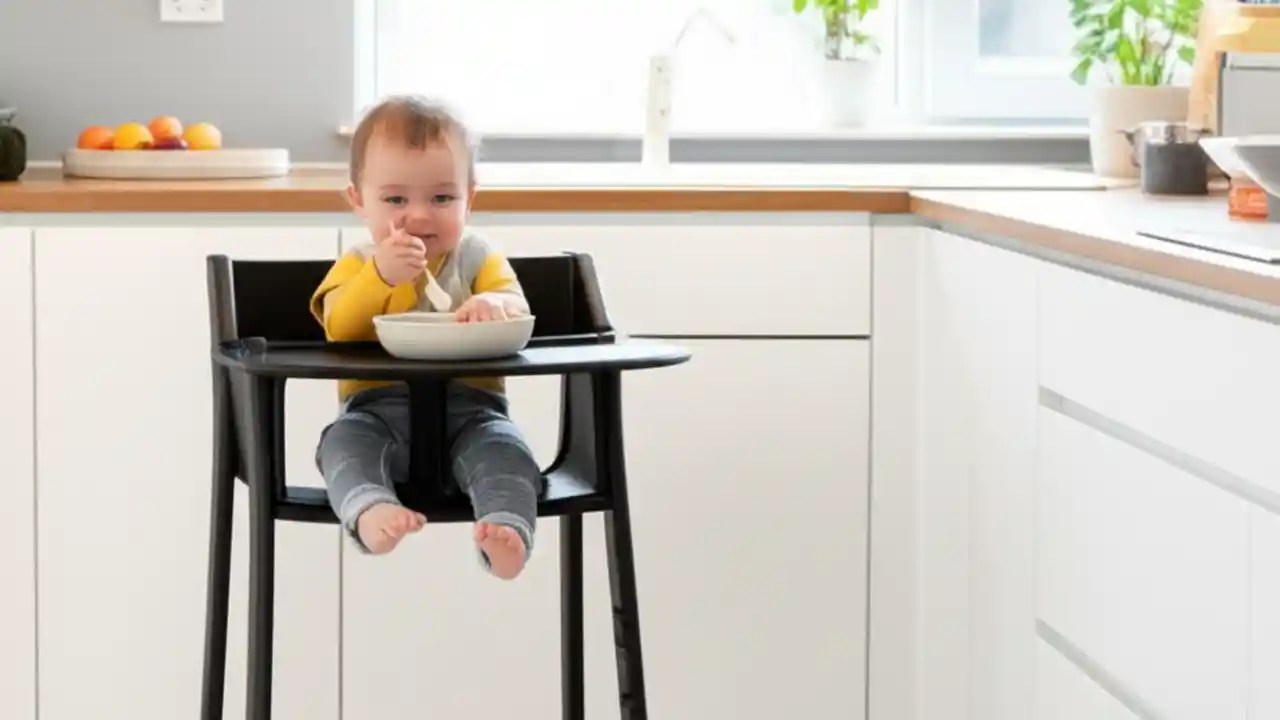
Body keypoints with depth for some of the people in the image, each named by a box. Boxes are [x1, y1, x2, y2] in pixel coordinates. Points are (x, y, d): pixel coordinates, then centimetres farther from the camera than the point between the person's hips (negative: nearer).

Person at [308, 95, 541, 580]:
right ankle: (368, 509, -55)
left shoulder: (477, 259, 14)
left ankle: (507, 530, -51)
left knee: (504, 446, -30)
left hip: (468, 408, 0)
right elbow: (339, 329, -8)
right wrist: (381, 276, -26)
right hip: (380, 409, 0)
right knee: (344, 439, -30)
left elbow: (516, 308, -6)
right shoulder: (356, 266, 12)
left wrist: (493, 305, -32)